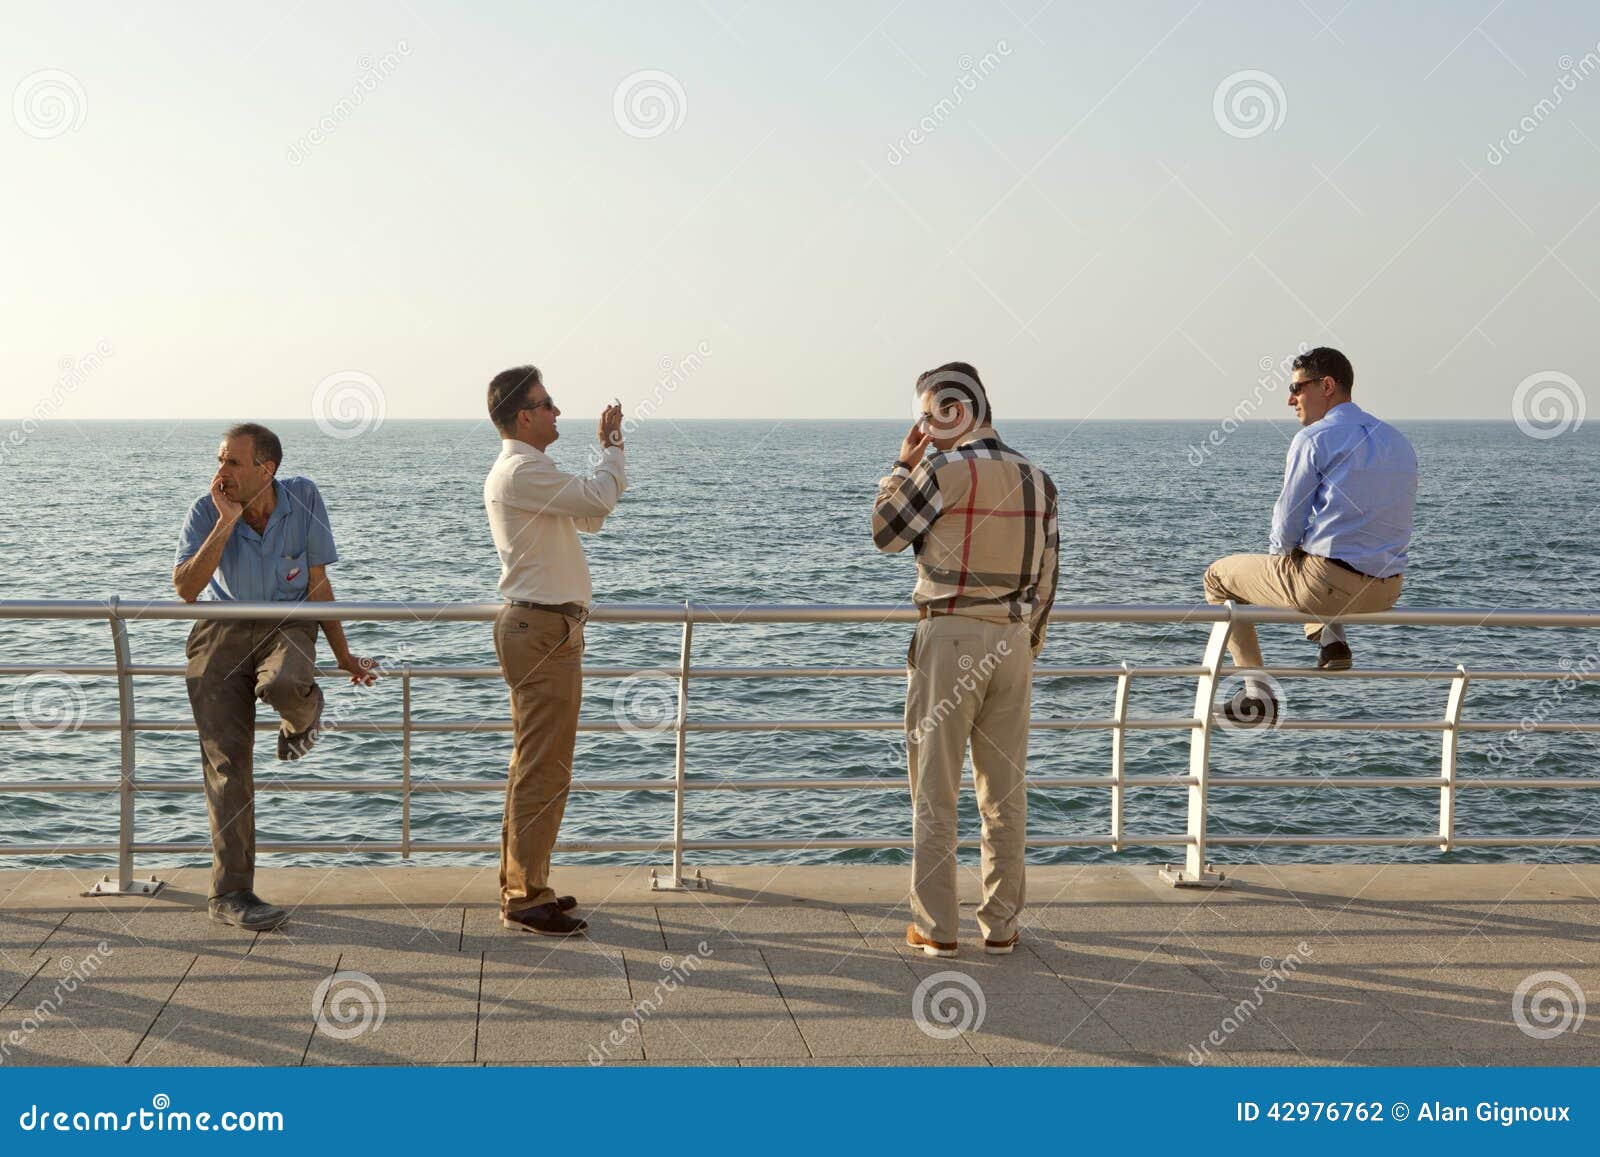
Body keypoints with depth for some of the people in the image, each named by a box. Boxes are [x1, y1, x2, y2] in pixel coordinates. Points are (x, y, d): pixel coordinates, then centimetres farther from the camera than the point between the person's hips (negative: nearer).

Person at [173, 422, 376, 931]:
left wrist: (343, 656, 4)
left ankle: (302, 716, 3)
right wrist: (226, 523, -29)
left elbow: (318, 584, 0)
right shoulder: (206, 512, -12)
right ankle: (231, 893, 2)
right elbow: (186, 589, -23)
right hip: (222, 631, 0)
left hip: (286, 626, 0)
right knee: (228, 762, -7)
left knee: (285, 685, -38)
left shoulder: (303, 498, -9)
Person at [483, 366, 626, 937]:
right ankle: (526, 898, -3)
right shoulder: (522, 471, -16)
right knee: (543, 769, -8)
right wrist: (612, 447, -4)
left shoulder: (523, 471, 18)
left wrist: (610, 451, 15)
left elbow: (590, 516, 24)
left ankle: (520, 885, 24)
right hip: (543, 630, -11)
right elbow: (596, 500, -21)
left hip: (535, 627, 11)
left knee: (533, 763, 16)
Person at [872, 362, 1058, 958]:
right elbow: (1047, 575, 13)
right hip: (1013, 640, 5)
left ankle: (935, 927, 5)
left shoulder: (945, 470, -11)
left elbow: (886, 533, 1)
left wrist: (903, 466, 11)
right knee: (1006, 790, 10)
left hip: (950, 635, -5)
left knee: (935, 789, 2)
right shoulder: (1037, 478, 9)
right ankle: (1001, 925, 14)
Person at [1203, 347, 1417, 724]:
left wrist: (1279, 551, 15)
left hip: (1327, 583, -7)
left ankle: (1256, 689, 8)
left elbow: (1287, 528, -8)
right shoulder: (1399, 441, 15)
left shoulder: (1313, 439, -8)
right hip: (1387, 590, 7)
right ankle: (1330, 638, 12)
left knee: (1219, 576, 17)